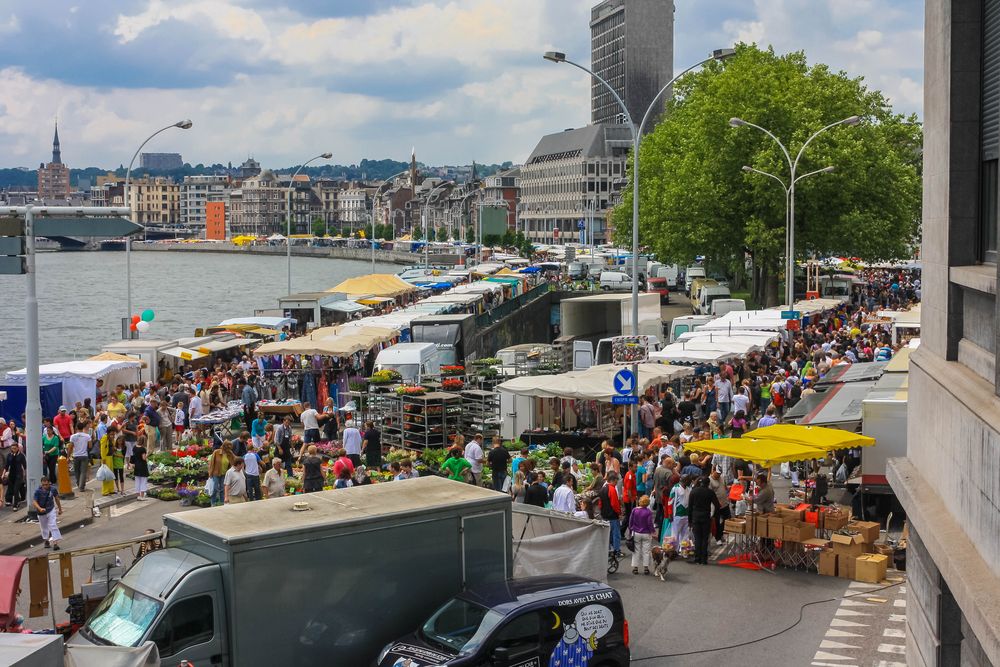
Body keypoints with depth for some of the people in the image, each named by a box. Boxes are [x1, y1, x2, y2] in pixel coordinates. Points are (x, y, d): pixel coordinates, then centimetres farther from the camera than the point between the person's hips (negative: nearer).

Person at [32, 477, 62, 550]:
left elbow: (56, 499, 3)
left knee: (53, 526, -12)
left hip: (51, 510, 0)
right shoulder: (38, 491, -21)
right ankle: (46, 540, 40)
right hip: (41, 512, 0)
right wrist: (40, 509, -40)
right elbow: (34, 501, -22)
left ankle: (55, 543, -14)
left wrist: (60, 509, 13)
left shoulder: (52, 490, -13)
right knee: (44, 527, 18)